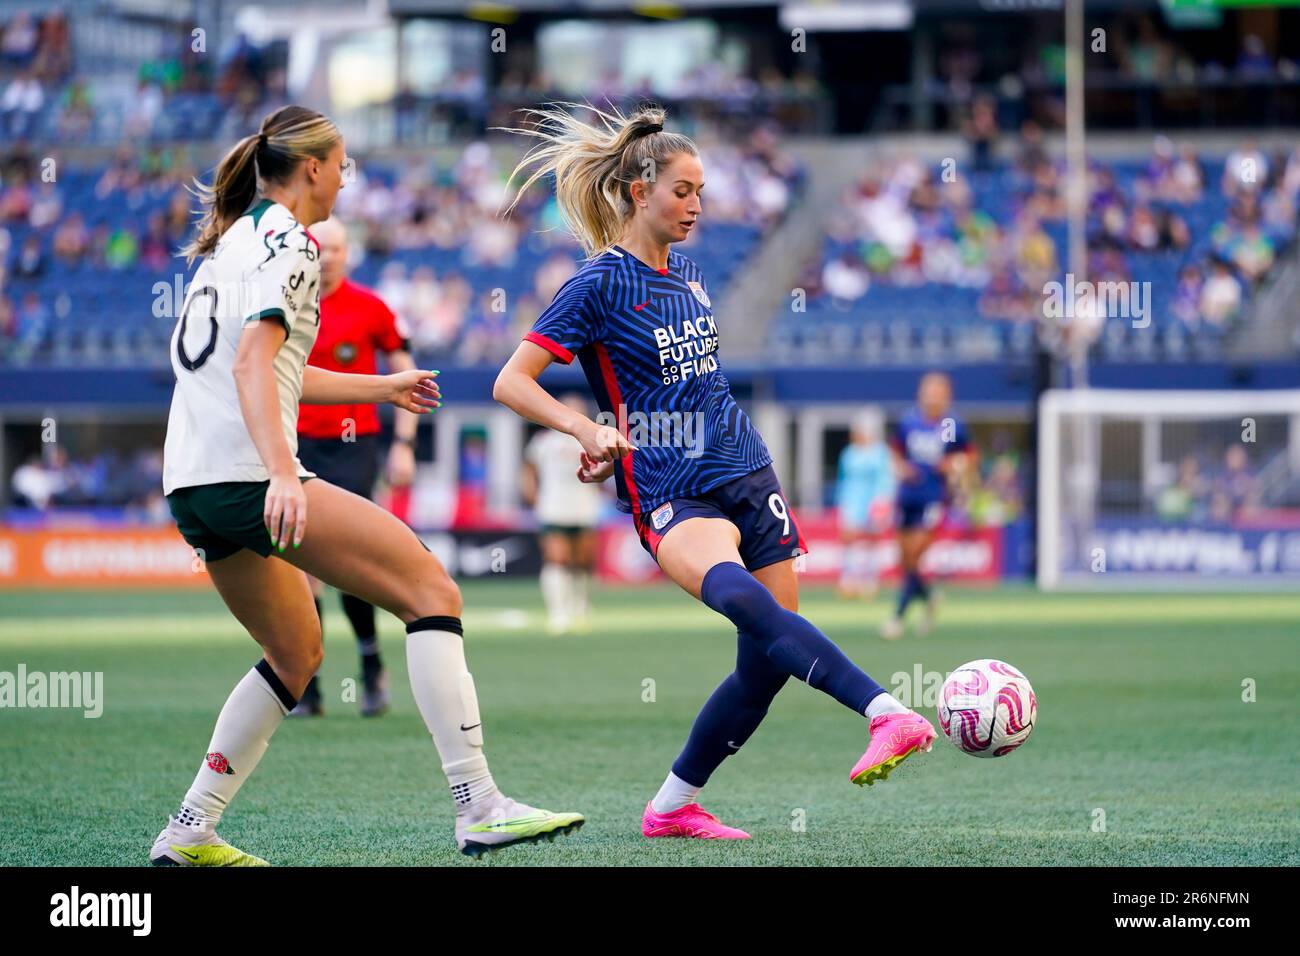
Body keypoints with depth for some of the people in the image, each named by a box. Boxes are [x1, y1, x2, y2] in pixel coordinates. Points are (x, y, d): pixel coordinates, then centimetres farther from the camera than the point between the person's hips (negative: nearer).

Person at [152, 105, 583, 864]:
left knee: (297, 654, 23)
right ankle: (479, 809, -20)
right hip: (250, 474, -10)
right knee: (432, 590, -11)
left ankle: (190, 832, 17)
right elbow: (252, 364, -20)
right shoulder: (286, 240, -6)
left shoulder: (234, 238, 22)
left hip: (192, 485, 10)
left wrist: (381, 388, 43)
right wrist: (282, 475, -32)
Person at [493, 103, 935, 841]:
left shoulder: (689, 277, 14)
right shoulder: (600, 284, -5)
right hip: (672, 496, -7)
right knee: (739, 595, -35)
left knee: (767, 663, 2)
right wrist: (590, 429, -24)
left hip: (749, 477, 7)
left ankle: (674, 806, 18)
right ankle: (890, 715, -52)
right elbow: (512, 382, -9)